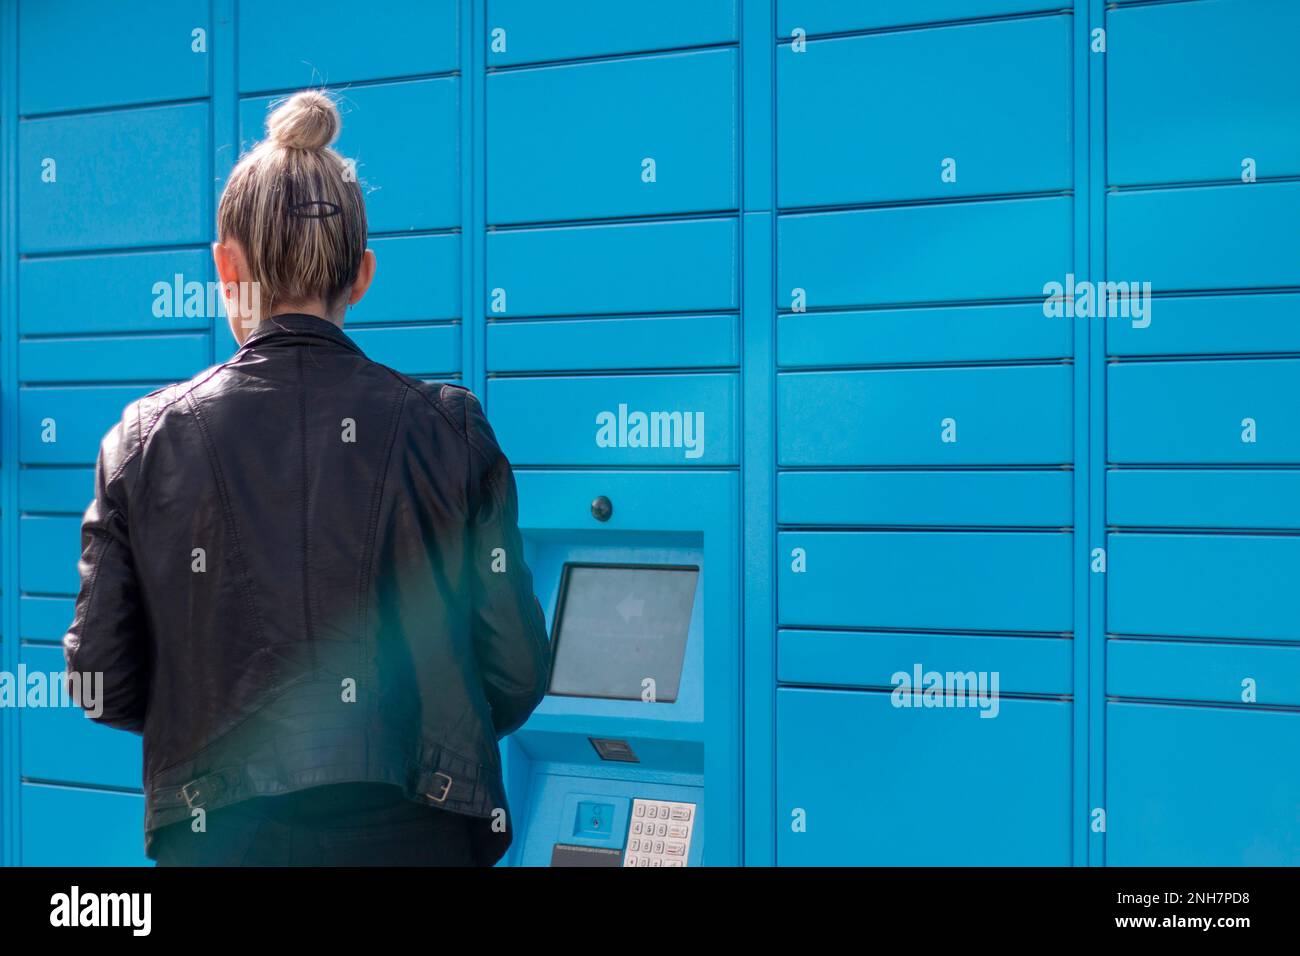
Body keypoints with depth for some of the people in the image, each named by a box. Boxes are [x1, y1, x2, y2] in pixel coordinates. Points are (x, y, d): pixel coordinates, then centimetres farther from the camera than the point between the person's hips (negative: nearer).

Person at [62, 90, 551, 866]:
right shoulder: (449, 429, -4)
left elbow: (102, 683, -1)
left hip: (218, 833, 1)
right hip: (411, 830, 0)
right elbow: (515, 677, -4)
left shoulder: (148, 439, -2)